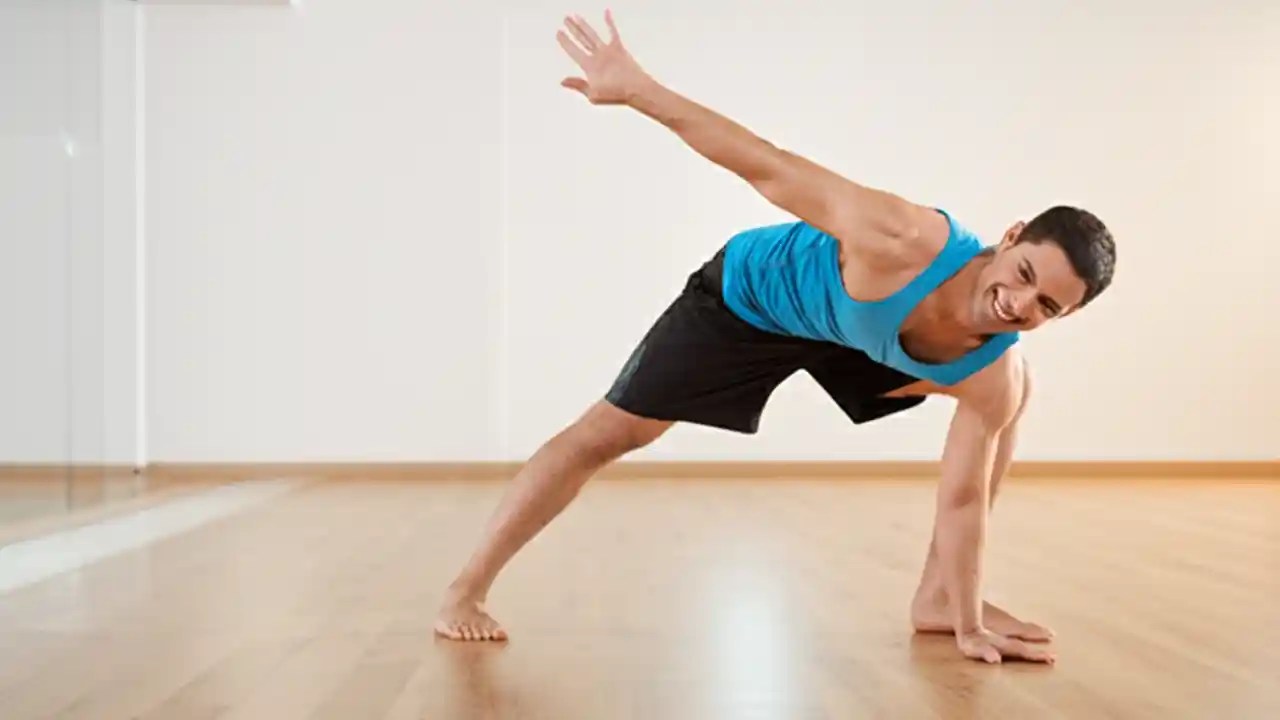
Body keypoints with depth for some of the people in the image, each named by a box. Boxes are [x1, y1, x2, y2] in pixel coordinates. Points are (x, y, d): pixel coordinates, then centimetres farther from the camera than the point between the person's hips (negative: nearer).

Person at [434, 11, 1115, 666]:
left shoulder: (992, 375, -25)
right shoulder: (905, 243, -42)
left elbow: (963, 499, -13)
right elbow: (770, 169, -36)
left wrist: (971, 625, -13)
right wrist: (634, 87, -30)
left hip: (849, 330, 5)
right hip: (751, 292, -5)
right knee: (607, 432, -7)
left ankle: (936, 596, 6)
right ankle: (466, 590, 8)